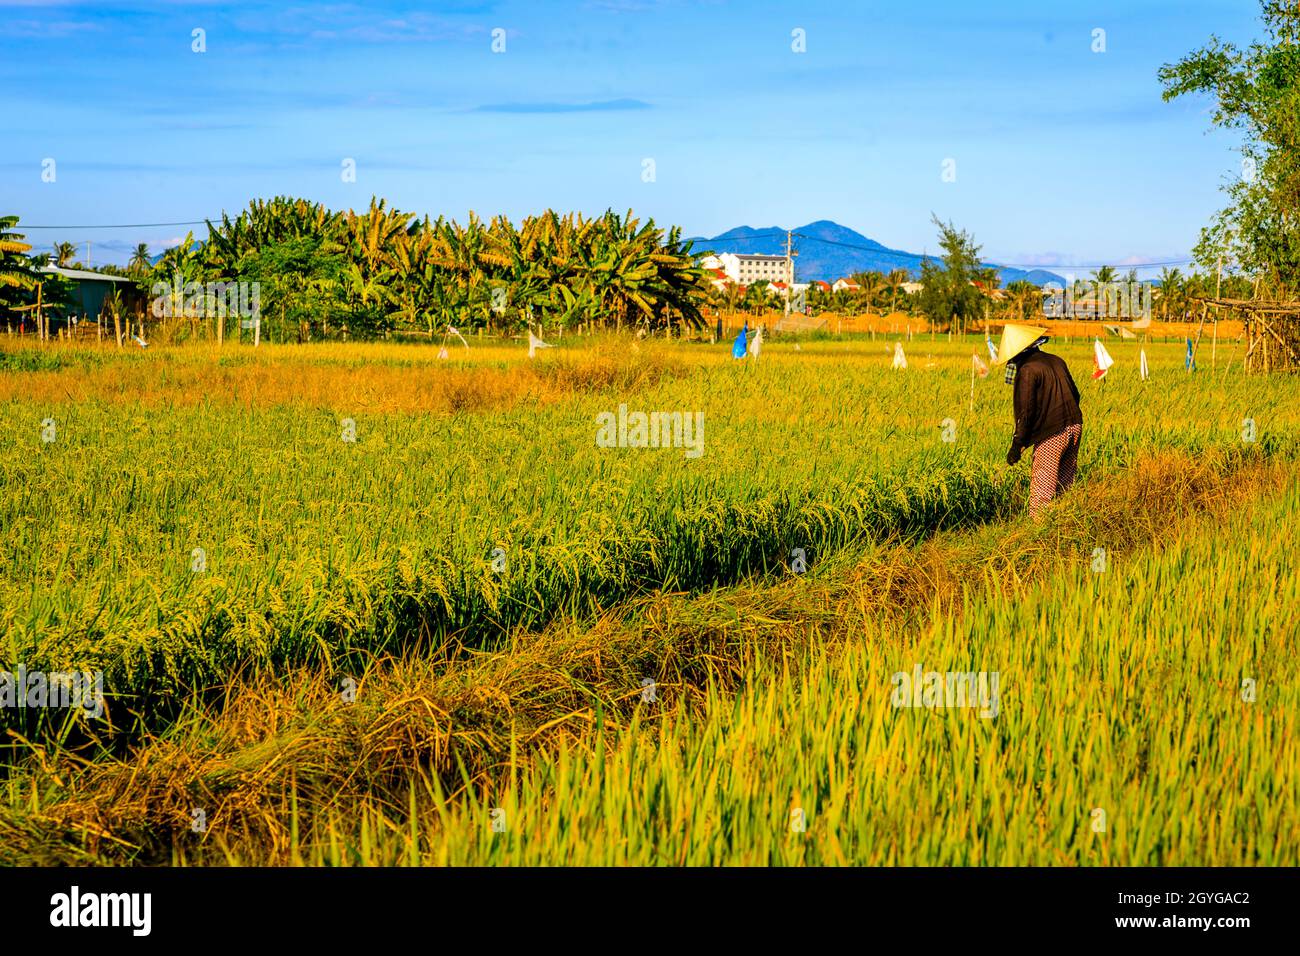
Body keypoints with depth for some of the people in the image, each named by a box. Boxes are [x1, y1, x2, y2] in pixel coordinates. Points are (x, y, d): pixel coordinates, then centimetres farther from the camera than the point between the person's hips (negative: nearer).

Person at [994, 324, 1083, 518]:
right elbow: (1075, 394, 18)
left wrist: (1016, 445, -14)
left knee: (1042, 490, -2)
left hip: (1051, 434, -8)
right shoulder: (1056, 361, 10)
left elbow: (1025, 412, -17)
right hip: (1074, 427, 8)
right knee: (1065, 484, 16)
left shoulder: (1028, 370, -13)